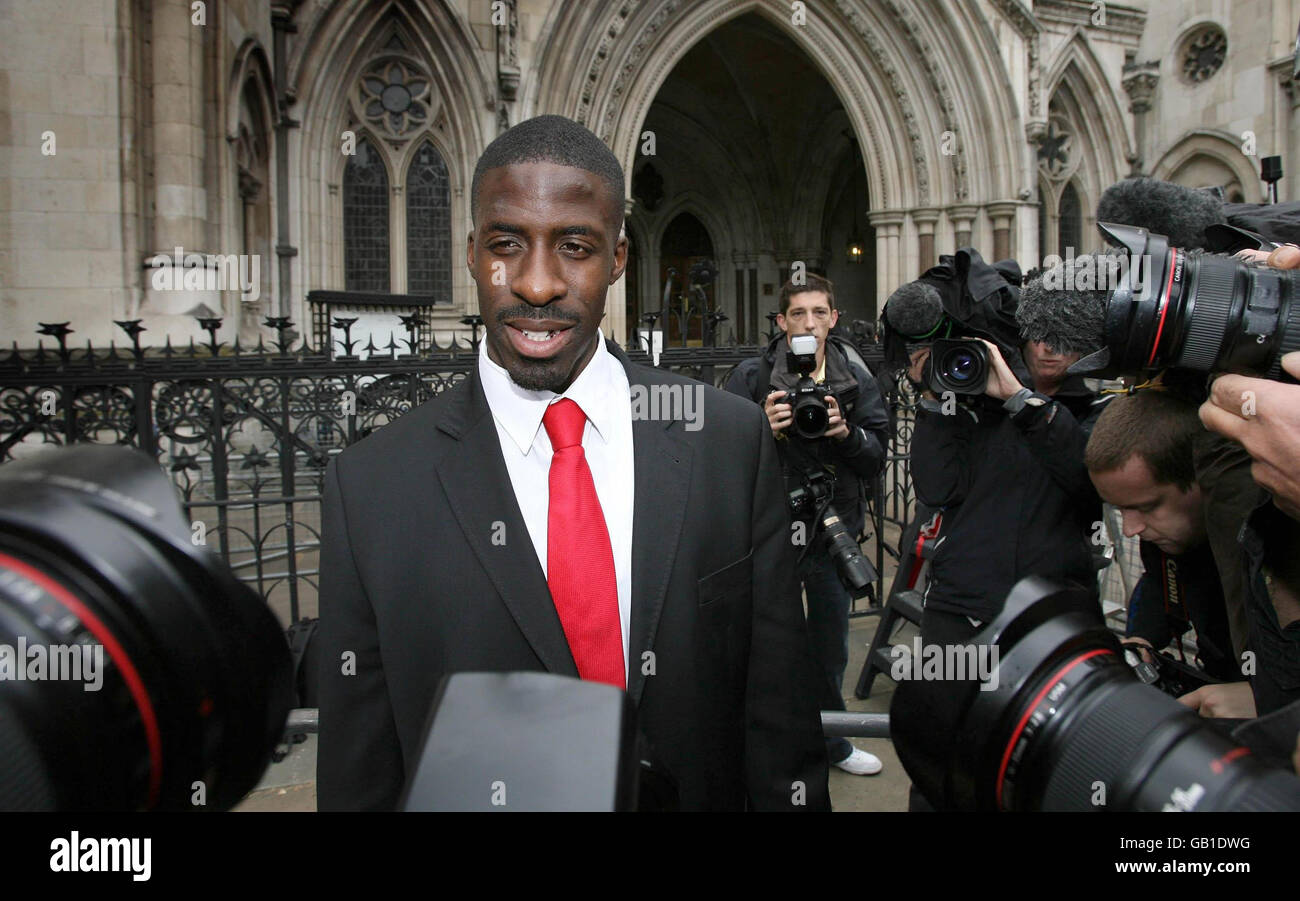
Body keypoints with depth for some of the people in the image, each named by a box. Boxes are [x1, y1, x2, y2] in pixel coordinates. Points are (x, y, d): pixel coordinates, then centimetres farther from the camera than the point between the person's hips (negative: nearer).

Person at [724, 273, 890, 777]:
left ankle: (829, 740, 40)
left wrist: (845, 432, -21)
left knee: (831, 649, 19)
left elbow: (877, 456, -2)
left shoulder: (856, 379, 1)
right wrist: (763, 429, -28)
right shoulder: (752, 376, -8)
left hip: (835, 531, 4)